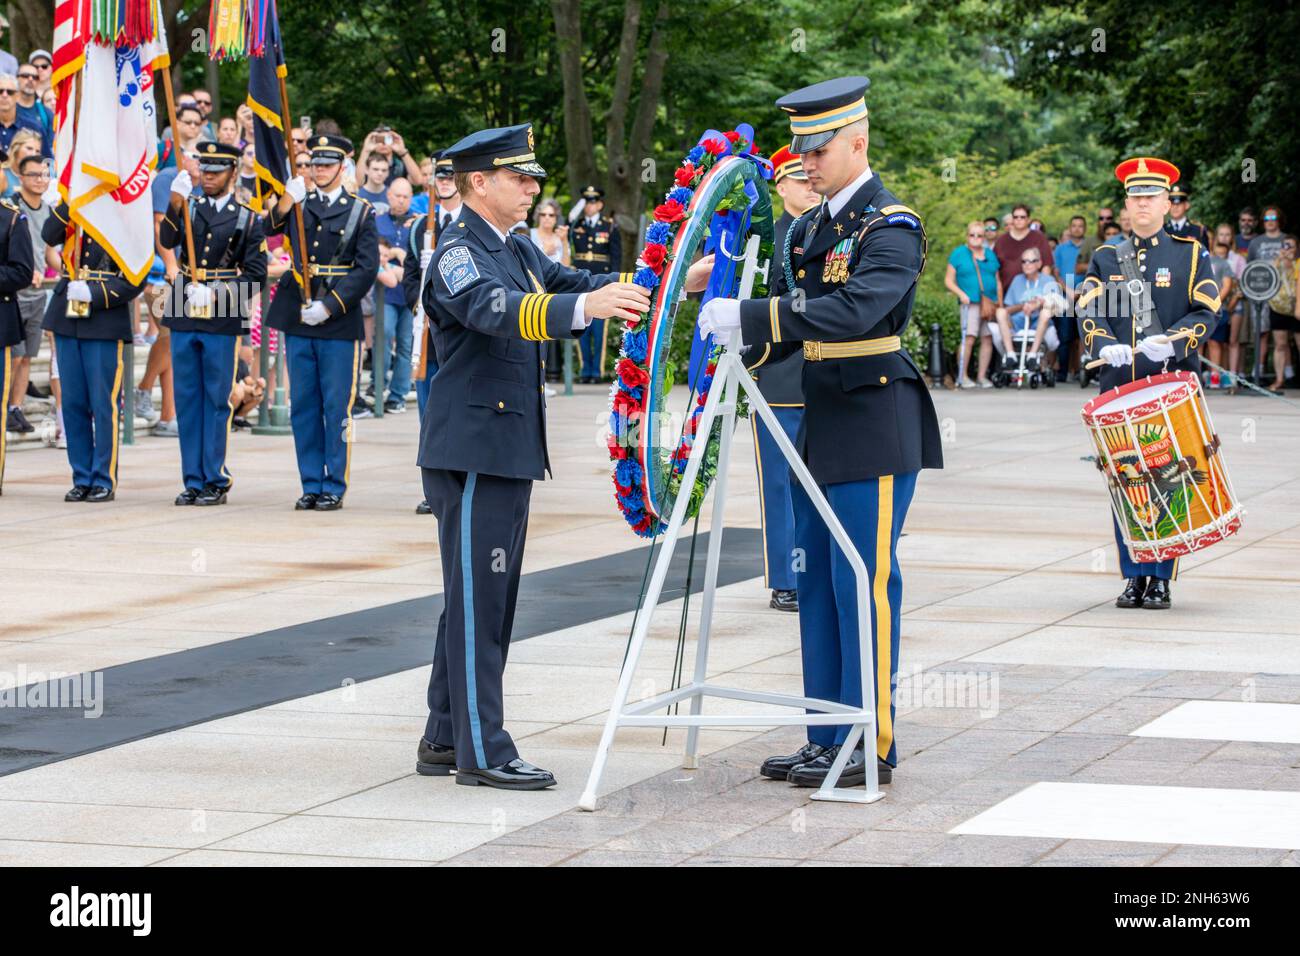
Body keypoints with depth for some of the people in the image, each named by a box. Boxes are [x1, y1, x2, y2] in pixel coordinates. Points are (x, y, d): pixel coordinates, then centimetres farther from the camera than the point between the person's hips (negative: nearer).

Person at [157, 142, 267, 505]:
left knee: (217, 401, 0)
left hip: (223, 322, -3)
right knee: (187, 400, 6)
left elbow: (255, 274, -2)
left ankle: (216, 482, 5)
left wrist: (215, 292, -14)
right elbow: (168, 241, -9)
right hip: (184, 316, 3)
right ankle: (193, 481, 12)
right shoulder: (188, 210, 11)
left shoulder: (248, 218, 3)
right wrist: (175, 202, -24)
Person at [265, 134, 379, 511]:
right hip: (298, 322, 3)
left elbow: (367, 268, -5)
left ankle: (334, 488, 6)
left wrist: (330, 306, -13)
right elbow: (267, 230, -6)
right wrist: (286, 201, -24)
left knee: (336, 408, -1)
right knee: (303, 407, 7)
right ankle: (311, 486, 14)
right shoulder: (297, 204, 11)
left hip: (339, 323, -3)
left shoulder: (360, 212, 2)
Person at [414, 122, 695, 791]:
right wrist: (585, 307, -49)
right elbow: (496, 310, -33)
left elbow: (573, 283, 14)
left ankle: (445, 739, 21)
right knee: (476, 598, -6)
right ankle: (481, 751, -2)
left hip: (509, 452, 10)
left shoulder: (519, 252, 17)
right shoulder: (458, 255, -14)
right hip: (471, 452, -10)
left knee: (482, 599, 13)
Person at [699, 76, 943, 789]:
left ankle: (872, 745, 2)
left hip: (875, 431, -9)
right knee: (816, 583, 11)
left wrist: (750, 316, -31)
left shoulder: (892, 226, -12)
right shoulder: (811, 230, 15)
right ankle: (826, 740, 18)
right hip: (821, 429, 9)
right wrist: (740, 346, 1)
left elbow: (856, 309, -29)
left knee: (864, 584, -5)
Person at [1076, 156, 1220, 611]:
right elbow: (1088, 312, 2)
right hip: (1120, 386, 2)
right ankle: (1133, 577, 8)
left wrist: (1171, 341, -19)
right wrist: (1106, 345, -18)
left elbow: (1205, 312, -1)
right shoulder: (1106, 258, 13)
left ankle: (1161, 578, 2)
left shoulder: (1191, 255, 7)